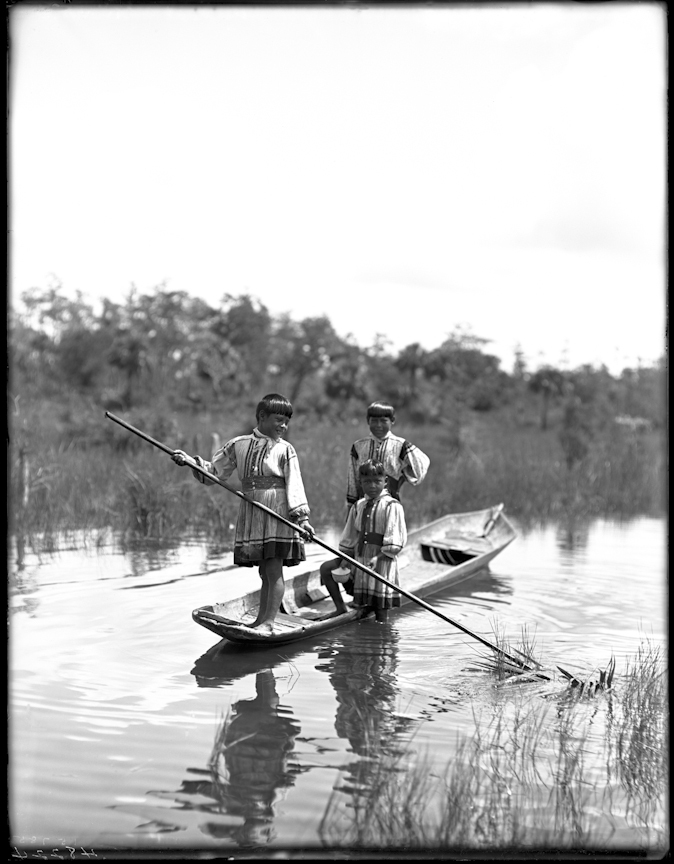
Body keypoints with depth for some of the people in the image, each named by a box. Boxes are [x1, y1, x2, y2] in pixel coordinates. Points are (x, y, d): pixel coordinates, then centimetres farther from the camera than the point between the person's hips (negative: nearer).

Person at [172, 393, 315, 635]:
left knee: (274, 570, -6)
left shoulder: (285, 449, 0)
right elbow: (213, 472, 16)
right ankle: (260, 620, 17)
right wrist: (190, 461, 0)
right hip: (250, 515, 4)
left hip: (277, 515, -4)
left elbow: (294, 485, -7)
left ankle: (269, 622, -4)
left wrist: (302, 517, -17)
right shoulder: (239, 445, 9)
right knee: (265, 573, 11)